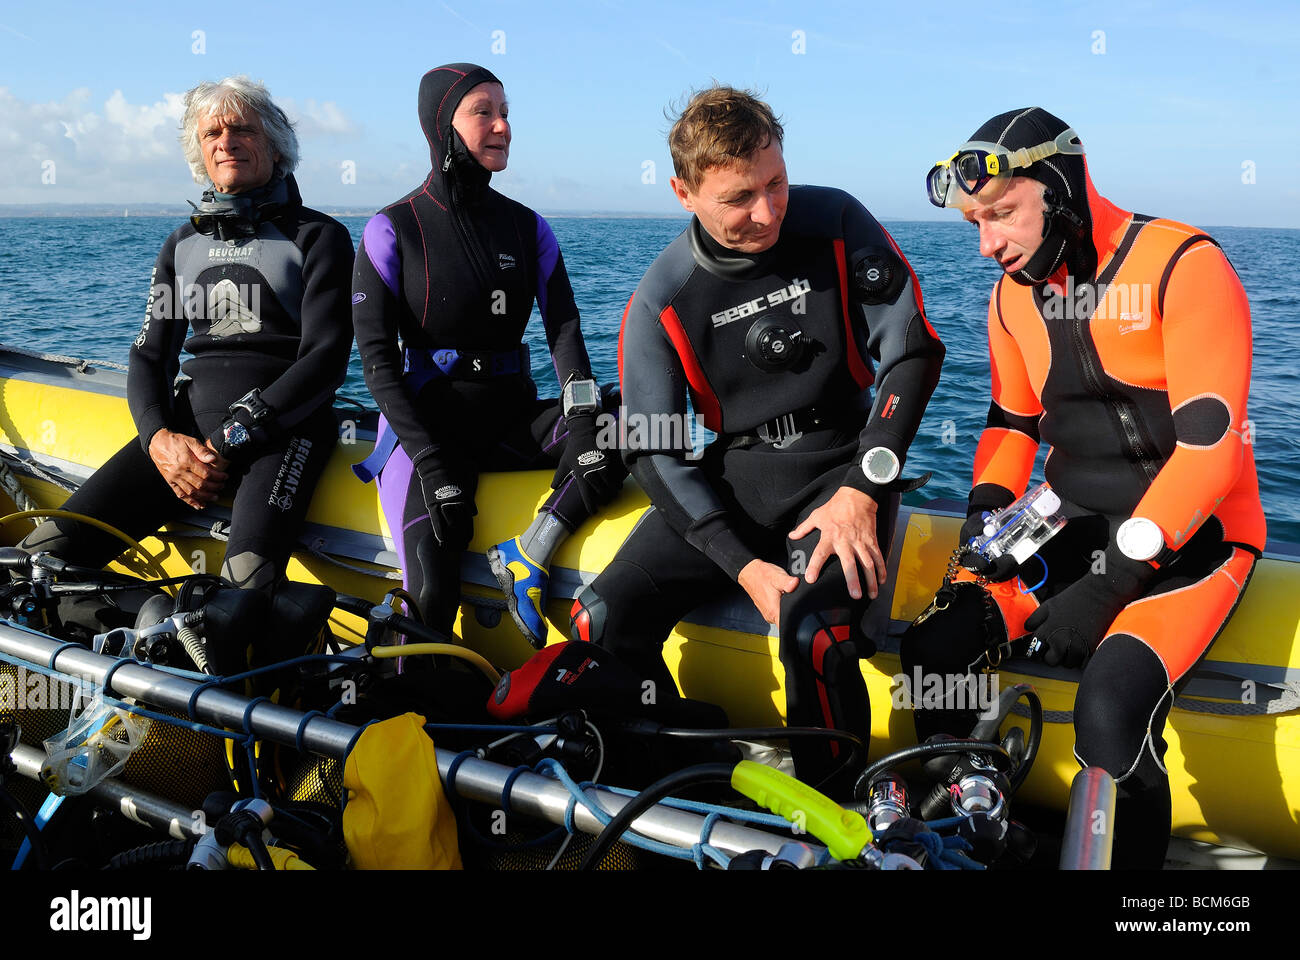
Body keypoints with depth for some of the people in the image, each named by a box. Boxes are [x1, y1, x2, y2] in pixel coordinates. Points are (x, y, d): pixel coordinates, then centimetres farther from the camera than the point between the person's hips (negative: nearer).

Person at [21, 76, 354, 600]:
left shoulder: (319, 237, 5)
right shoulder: (184, 243, 20)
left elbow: (326, 358, -5)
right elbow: (150, 355, 16)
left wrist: (235, 438, -14)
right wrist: (161, 437, -6)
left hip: (284, 424, -5)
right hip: (189, 423, 5)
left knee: (248, 577, -34)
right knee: (47, 550, -14)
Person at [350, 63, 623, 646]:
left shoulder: (528, 228, 10)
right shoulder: (393, 230, -2)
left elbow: (563, 328, -1)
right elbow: (377, 358, -7)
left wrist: (583, 411, -22)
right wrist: (429, 461, -20)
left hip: (513, 419, 4)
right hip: (429, 422, -4)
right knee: (433, 589, -22)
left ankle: (529, 555, -20)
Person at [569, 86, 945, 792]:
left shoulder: (835, 223, -5)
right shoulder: (661, 300, -4)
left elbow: (914, 351, -5)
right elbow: (652, 451, -5)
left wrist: (861, 492, -16)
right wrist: (743, 563, -17)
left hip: (842, 463, -2)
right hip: (732, 477, 3)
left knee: (811, 628, -32)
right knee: (603, 622, -16)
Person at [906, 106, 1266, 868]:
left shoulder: (1183, 266, -15)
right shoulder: (1015, 294, 6)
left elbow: (1210, 444, -21)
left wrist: (1110, 586, -25)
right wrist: (989, 508, -5)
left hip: (1189, 537, -6)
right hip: (1074, 532, 6)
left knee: (1111, 712, -30)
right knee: (935, 650, -12)